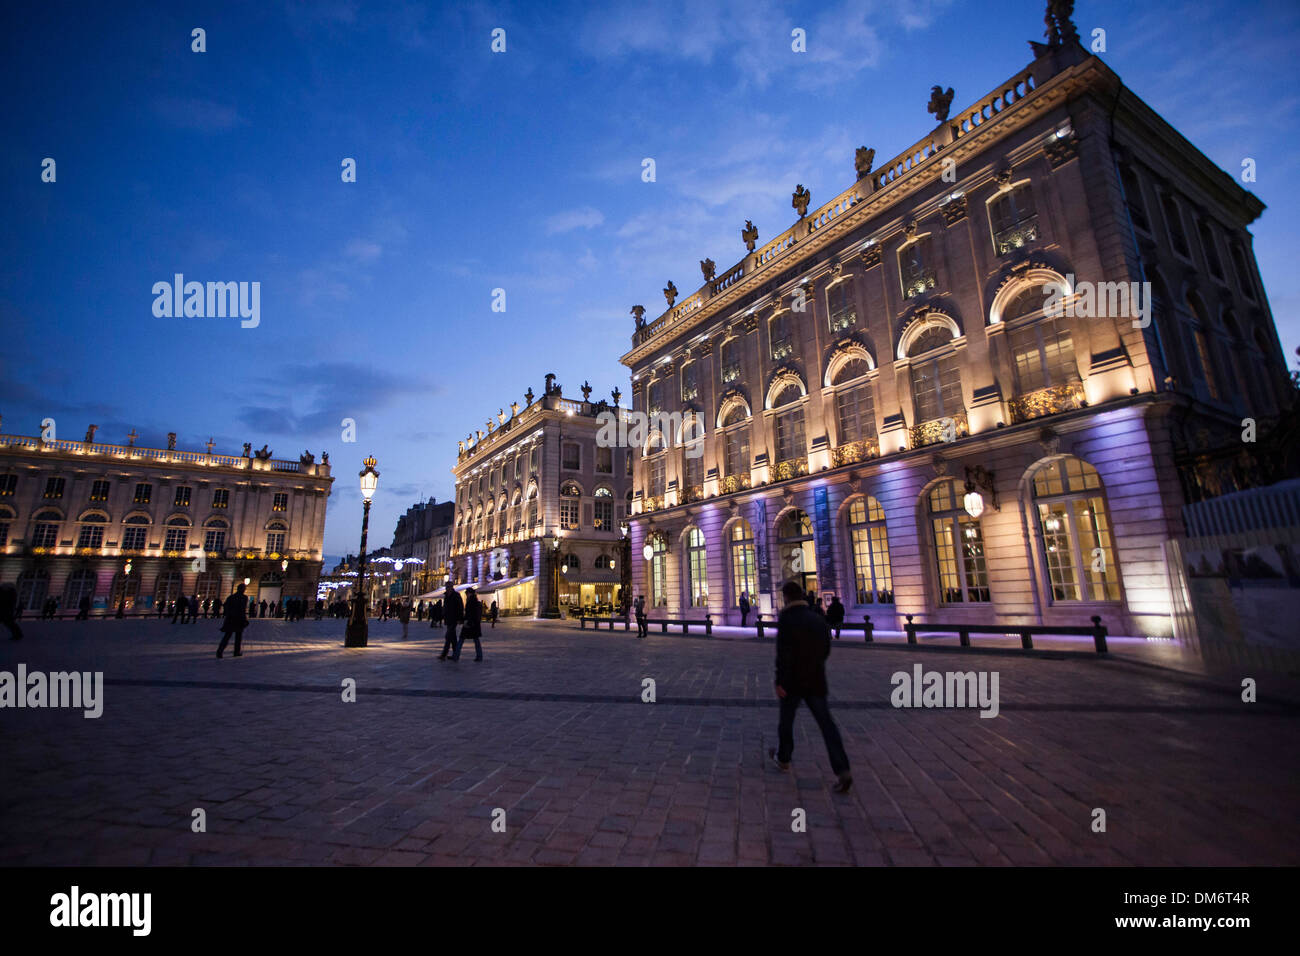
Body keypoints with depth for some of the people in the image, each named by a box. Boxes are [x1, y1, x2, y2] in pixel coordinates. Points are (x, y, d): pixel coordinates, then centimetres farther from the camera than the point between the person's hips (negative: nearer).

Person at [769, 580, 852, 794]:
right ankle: (842, 772, -3)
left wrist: (779, 682, -15)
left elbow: (783, 653, -20)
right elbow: (826, 650, 13)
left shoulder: (786, 619, -15)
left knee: (786, 720, 16)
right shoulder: (819, 619, 4)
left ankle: (783, 757, 34)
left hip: (793, 682, -4)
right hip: (816, 682, 4)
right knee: (827, 725, 5)